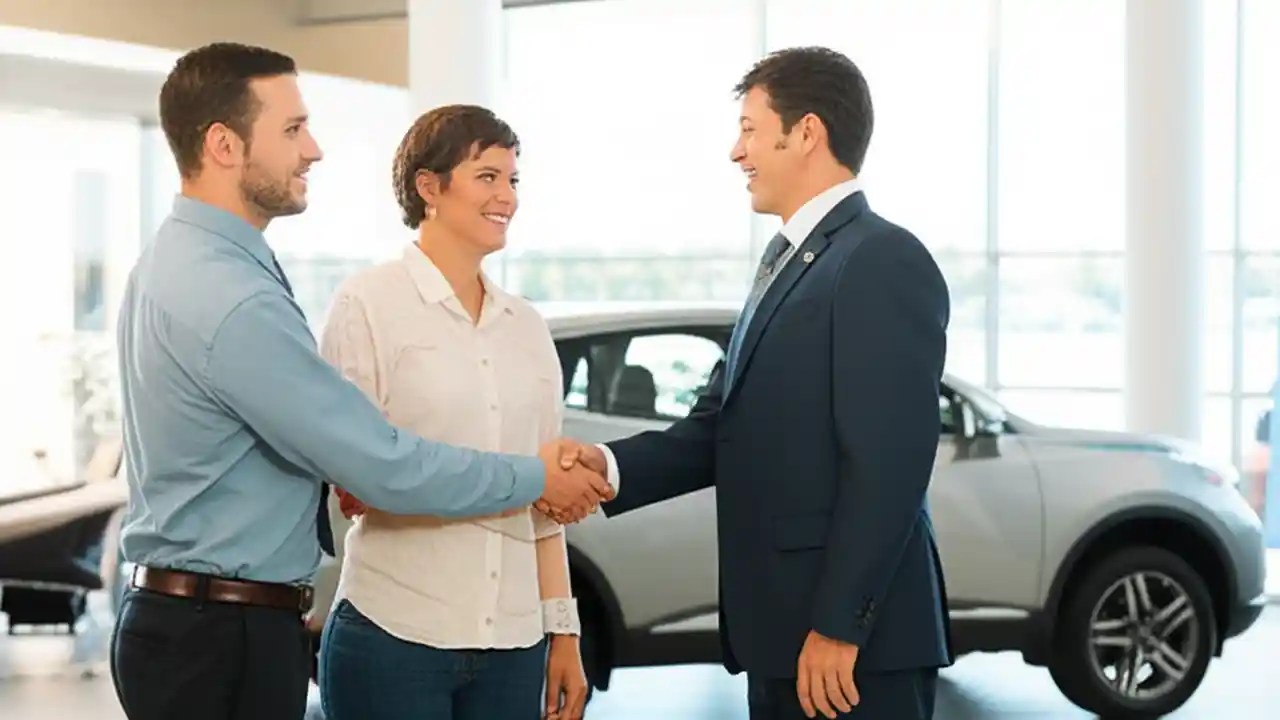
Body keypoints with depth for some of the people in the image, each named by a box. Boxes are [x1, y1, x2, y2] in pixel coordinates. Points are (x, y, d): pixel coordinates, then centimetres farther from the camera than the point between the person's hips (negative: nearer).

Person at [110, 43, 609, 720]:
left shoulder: (174, 262, 8)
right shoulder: (231, 300, -24)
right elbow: (385, 467, -21)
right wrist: (537, 477, -9)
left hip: (184, 618, 10)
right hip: (225, 639, -10)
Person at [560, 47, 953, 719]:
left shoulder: (884, 261, -13)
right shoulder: (787, 259, 17)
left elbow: (888, 463, -20)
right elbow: (721, 426, 11)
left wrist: (837, 625, -21)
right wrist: (611, 465, -4)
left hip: (852, 638, -9)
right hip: (782, 627, 9)